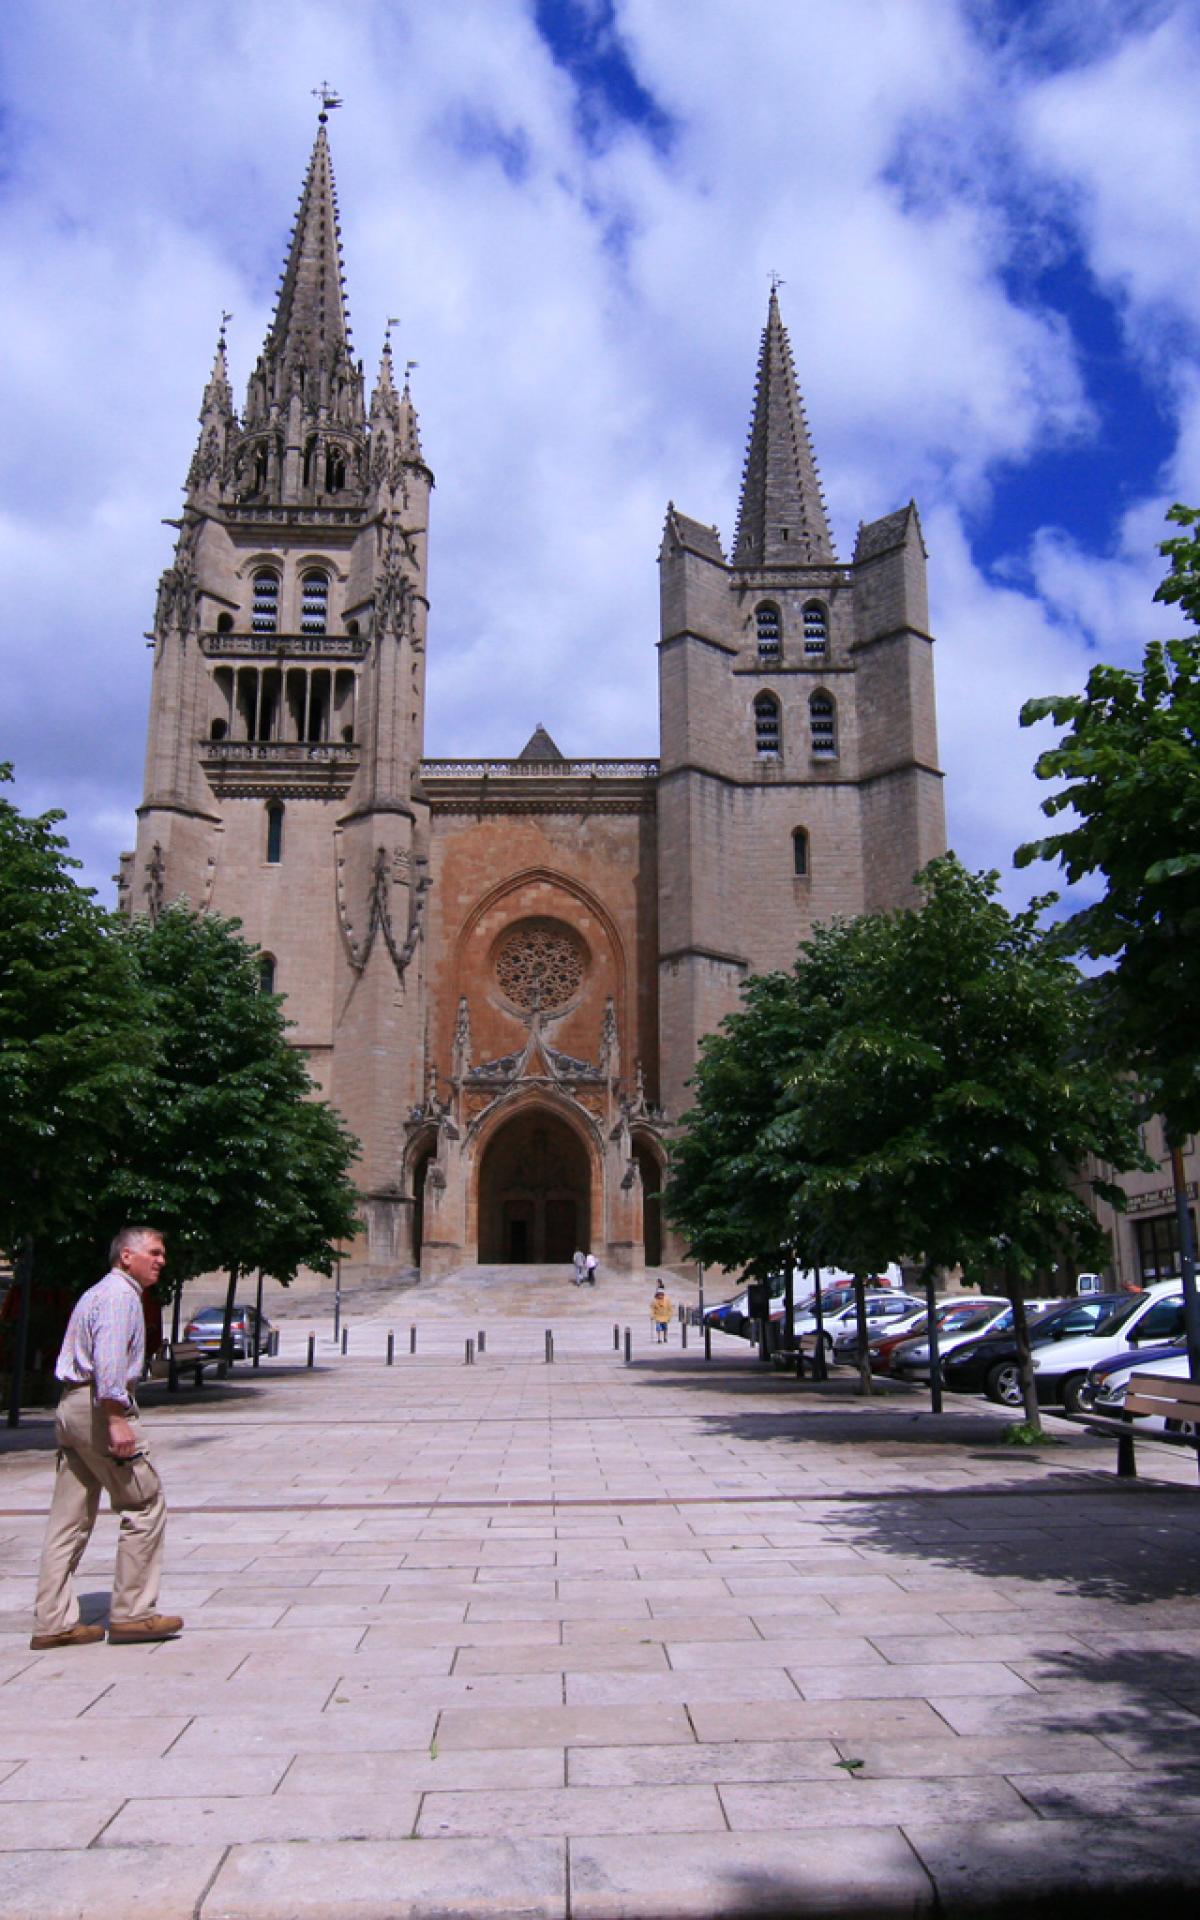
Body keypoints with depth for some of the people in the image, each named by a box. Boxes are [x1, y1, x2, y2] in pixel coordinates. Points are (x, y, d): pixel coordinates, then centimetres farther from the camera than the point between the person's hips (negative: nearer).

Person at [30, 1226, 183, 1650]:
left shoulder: (101, 1293, 22)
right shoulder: (120, 1295, -10)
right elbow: (108, 1358, -22)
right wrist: (116, 1420, -26)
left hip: (71, 1407, 10)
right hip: (98, 1407, -10)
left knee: (70, 1519, 10)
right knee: (144, 1506, -2)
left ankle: (53, 1622, 12)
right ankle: (132, 1613, 1)